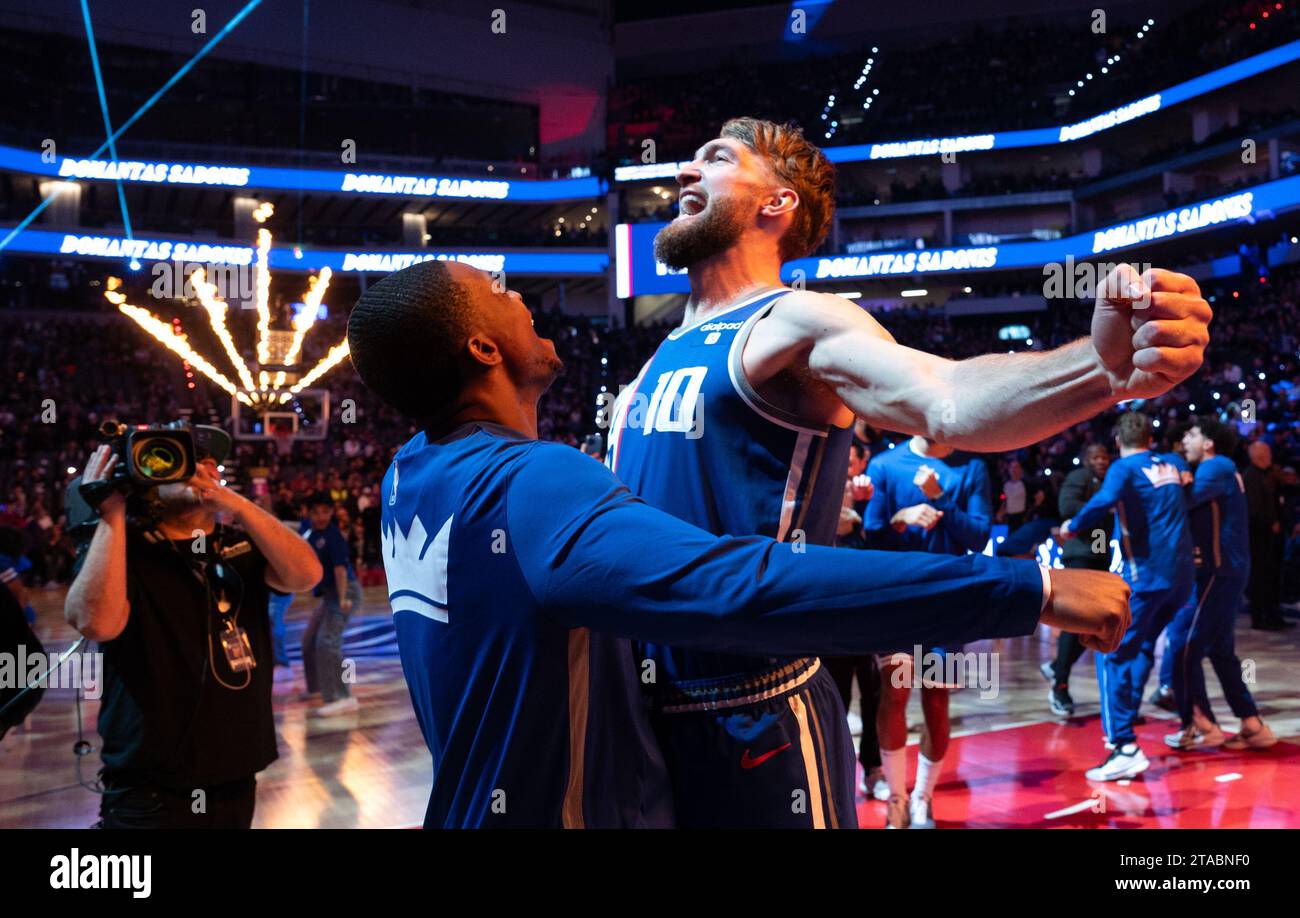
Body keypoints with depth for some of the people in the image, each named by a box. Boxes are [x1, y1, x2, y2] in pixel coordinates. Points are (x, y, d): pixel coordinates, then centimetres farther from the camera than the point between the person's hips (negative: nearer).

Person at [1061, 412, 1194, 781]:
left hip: (1144, 573, -7)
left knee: (1112, 653, -6)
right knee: (1142, 645, 22)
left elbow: (1104, 501, -25)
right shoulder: (1173, 462, 14)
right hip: (1180, 573, 7)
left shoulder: (1124, 467, -5)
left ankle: (1125, 747, -17)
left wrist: (1073, 527, -10)